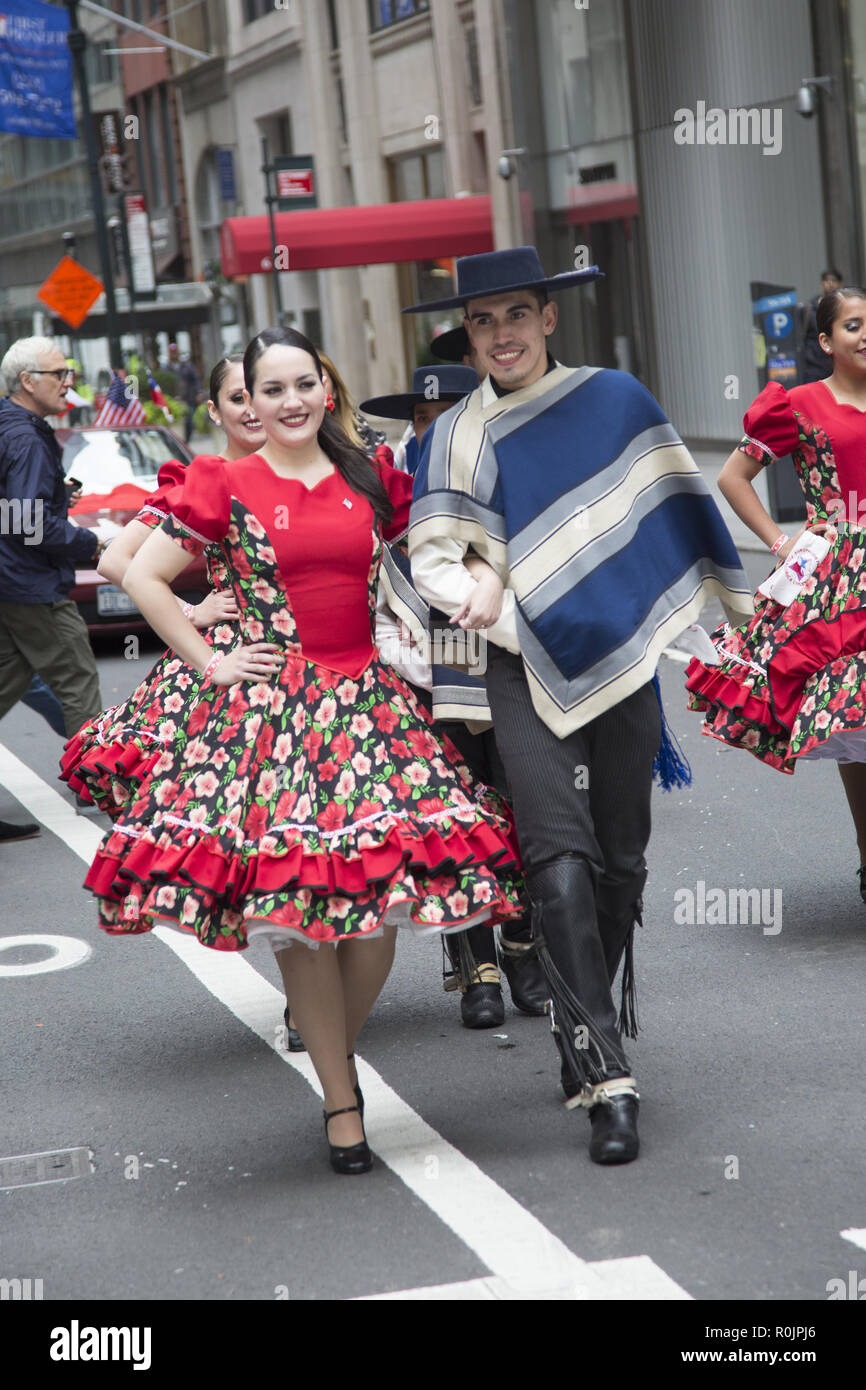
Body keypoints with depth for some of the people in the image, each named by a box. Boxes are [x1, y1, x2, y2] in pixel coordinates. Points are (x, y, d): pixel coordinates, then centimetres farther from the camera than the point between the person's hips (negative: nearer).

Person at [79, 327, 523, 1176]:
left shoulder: (372, 481, 9)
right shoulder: (226, 487, 1)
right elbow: (143, 578, 2)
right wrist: (208, 662, -1)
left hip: (370, 699, 3)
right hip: (272, 708, -3)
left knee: (383, 896, -3)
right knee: (298, 909, -5)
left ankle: (339, 1052, 22)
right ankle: (341, 1100, 7)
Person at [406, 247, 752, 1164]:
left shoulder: (616, 399, 5)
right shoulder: (460, 436, 2)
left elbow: (680, 515, 11)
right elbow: (431, 564, -2)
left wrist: (737, 610, 11)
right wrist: (515, 624, -10)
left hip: (626, 661, 2)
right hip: (529, 668, -2)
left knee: (620, 861, 8)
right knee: (561, 861, -14)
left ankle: (584, 1032, 29)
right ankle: (607, 1080, -14)